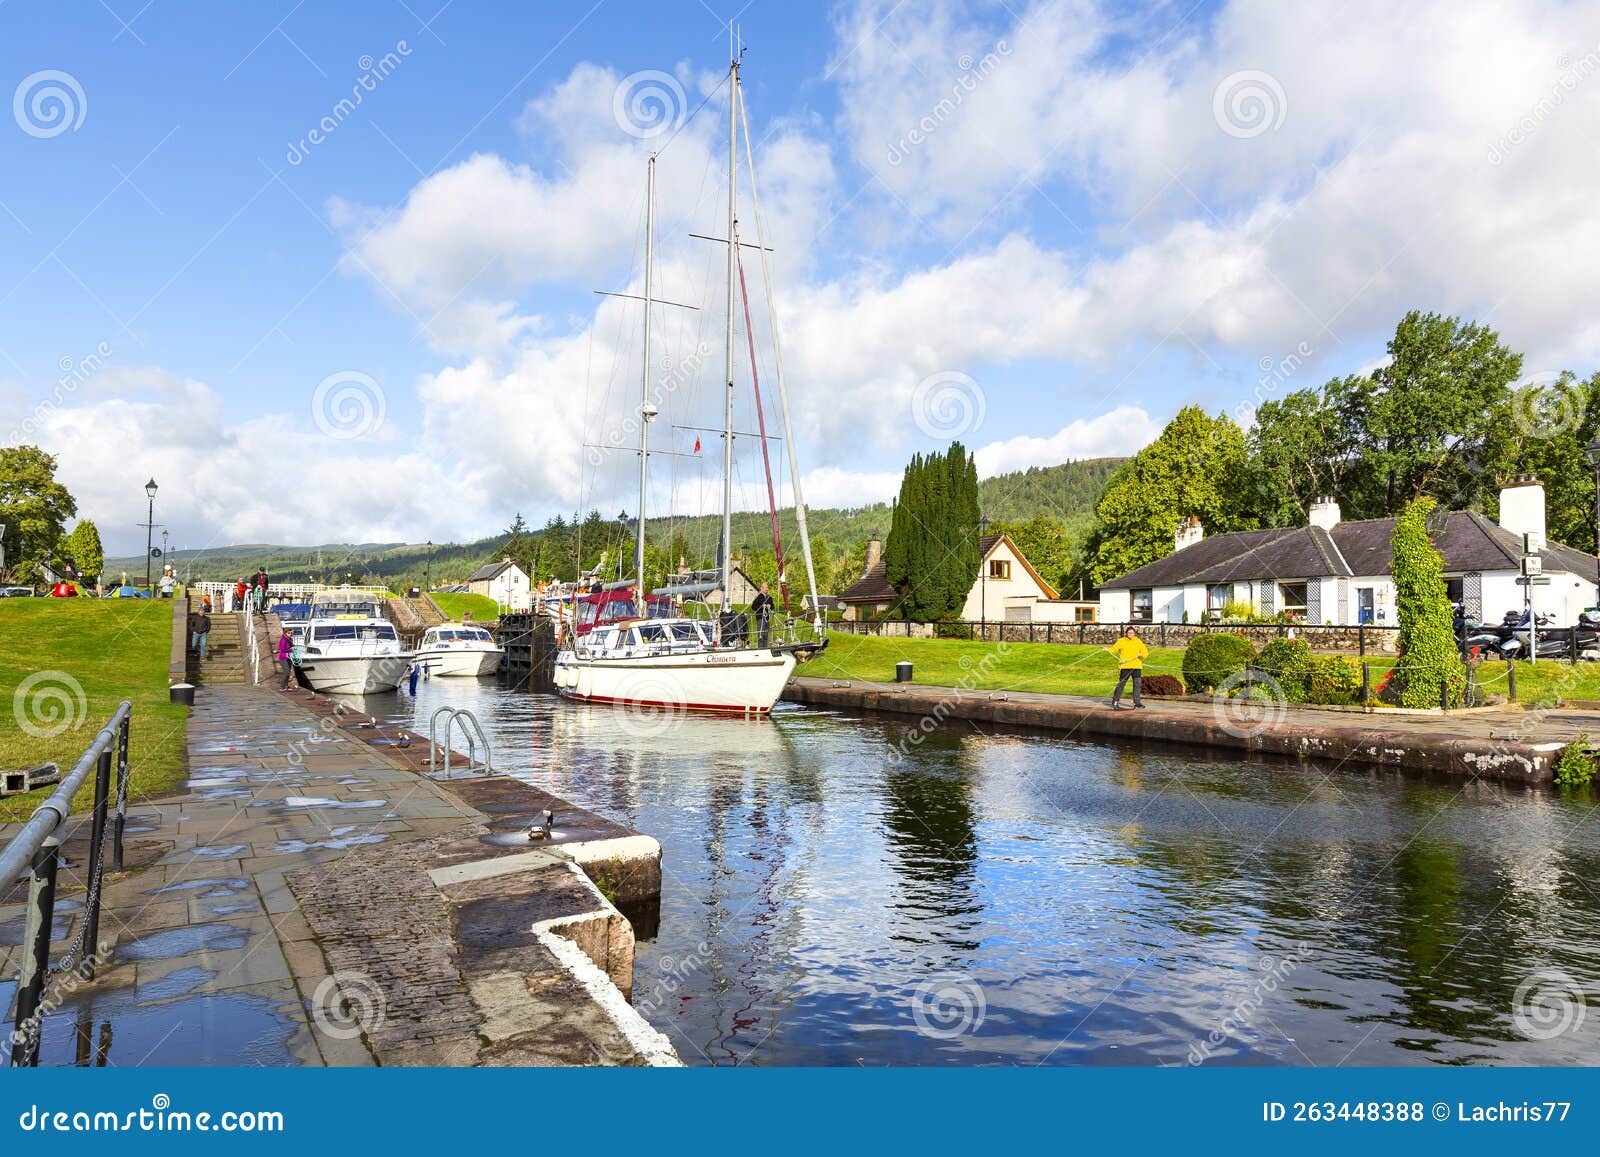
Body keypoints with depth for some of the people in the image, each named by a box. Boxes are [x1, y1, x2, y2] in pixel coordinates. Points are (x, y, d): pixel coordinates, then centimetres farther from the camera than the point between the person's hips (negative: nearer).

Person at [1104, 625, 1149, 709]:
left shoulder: (1138, 641, 8)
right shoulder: (1121, 641, 2)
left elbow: (1145, 651, 8)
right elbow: (1114, 648, -4)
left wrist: (1142, 654, -13)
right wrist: (1107, 649, -23)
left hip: (1137, 666, 2)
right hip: (1125, 667, -2)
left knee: (1137, 684, 1)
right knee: (1121, 684, -2)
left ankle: (1137, 701, 10)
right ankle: (1115, 701, 7)